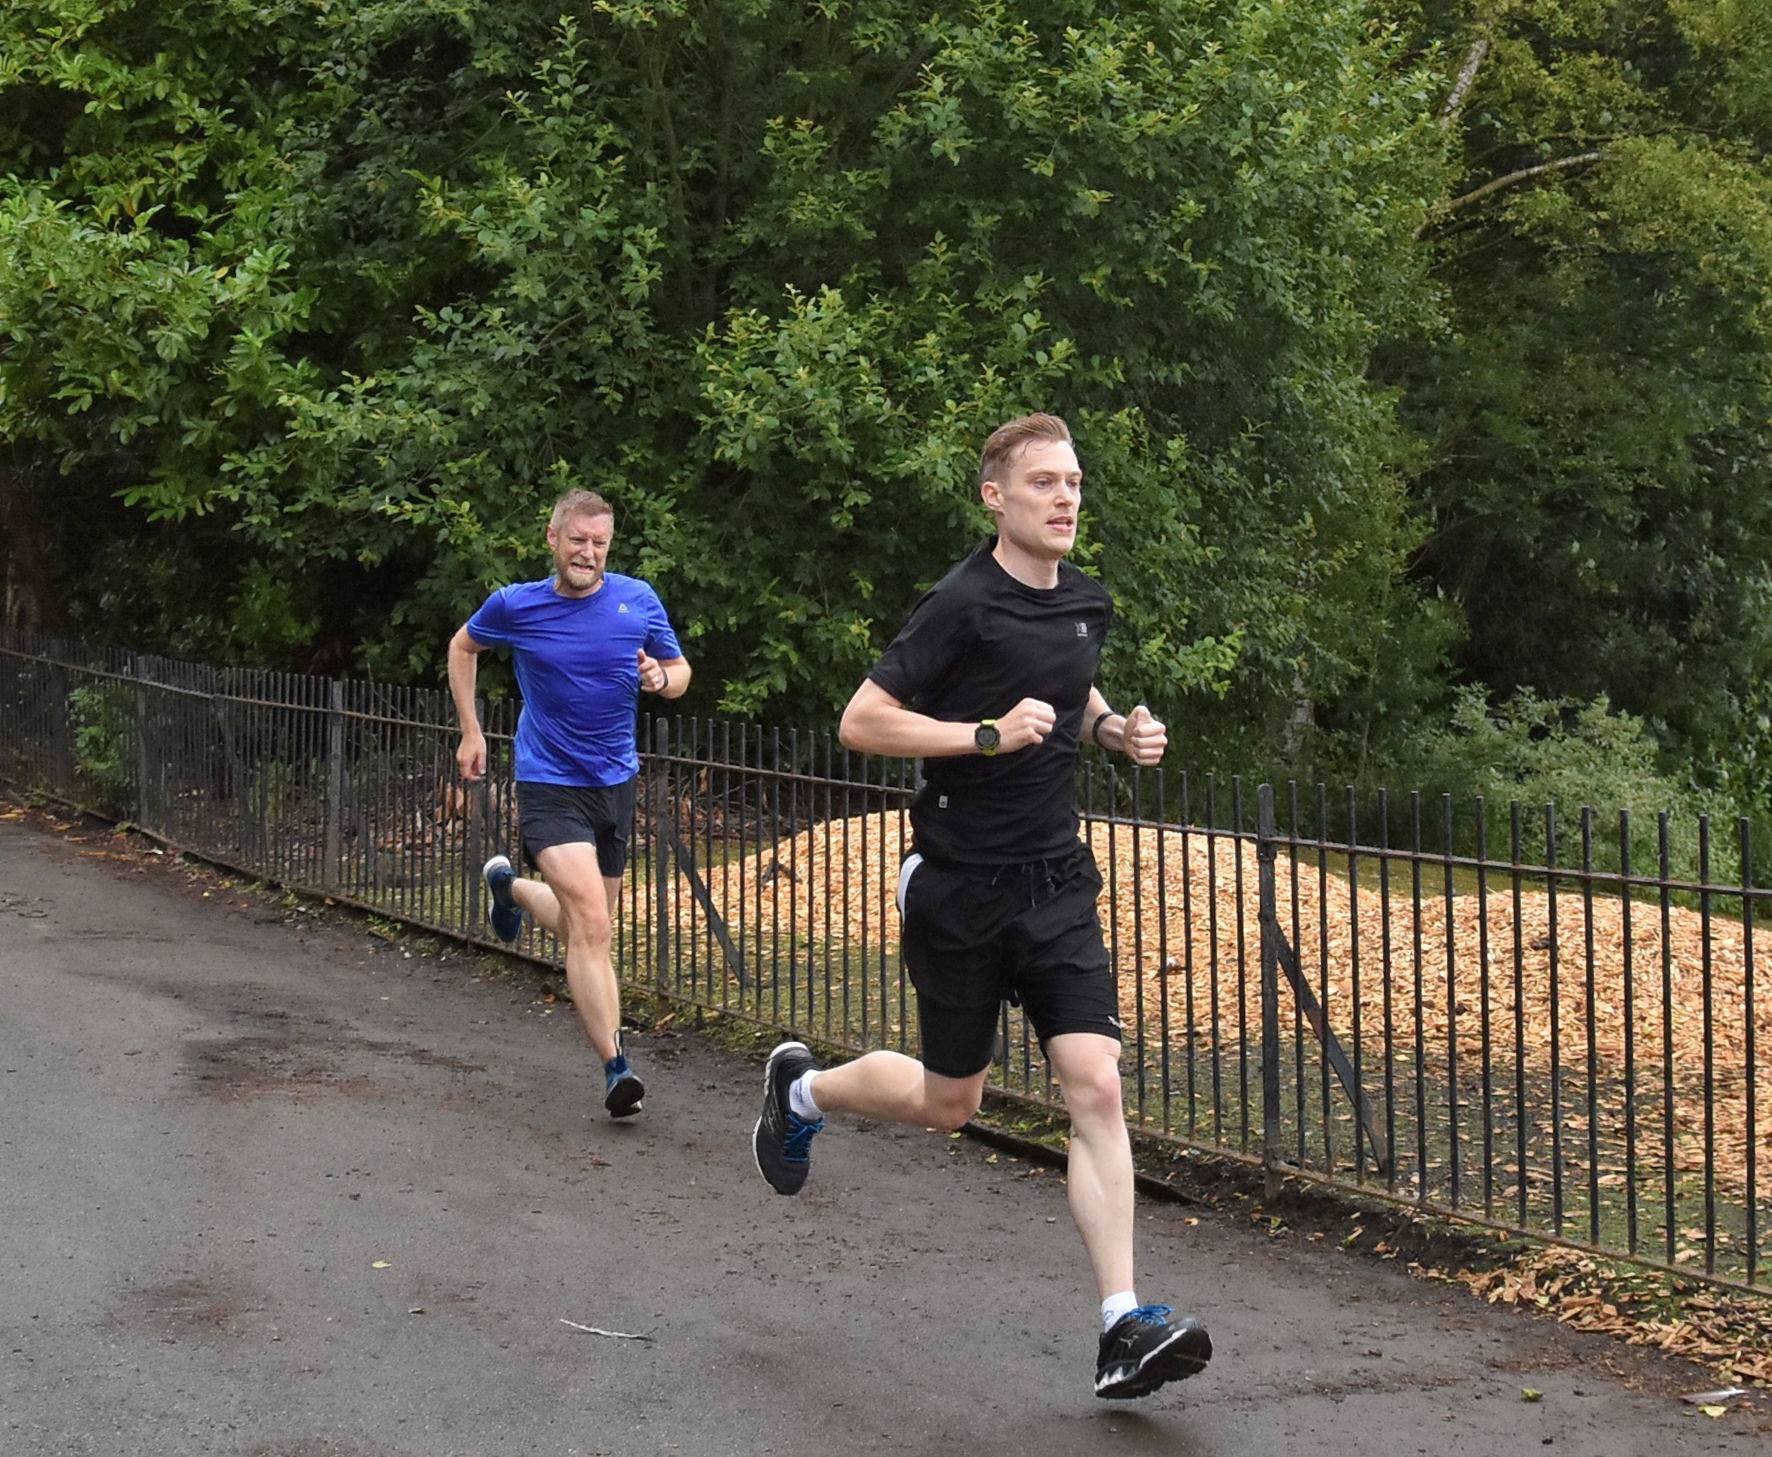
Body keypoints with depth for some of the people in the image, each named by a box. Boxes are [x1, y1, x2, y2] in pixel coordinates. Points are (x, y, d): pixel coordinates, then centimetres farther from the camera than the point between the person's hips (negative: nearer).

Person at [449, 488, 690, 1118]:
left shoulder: (638, 600, -3)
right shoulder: (515, 606, -7)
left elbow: (680, 671, 9)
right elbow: (462, 647, 13)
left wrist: (662, 677, -15)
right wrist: (471, 732, 9)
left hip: (616, 783, 4)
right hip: (549, 785, -4)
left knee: (584, 927, 18)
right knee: (591, 922, -20)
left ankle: (511, 886, 50)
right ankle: (616, 1066, -19)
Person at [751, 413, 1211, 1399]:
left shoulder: (1089, 603, 6)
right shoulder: (965, 604, -15)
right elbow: (862, 723, -17)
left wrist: (1117, 729, 6)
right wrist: (989, 734, -24)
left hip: (1057, 882, 5)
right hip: (961, 888, -5)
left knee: (1097, 1088, -9)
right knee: (948, 1103, 10)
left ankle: (1125, 1327, -9)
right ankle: (803, 1088, 41)